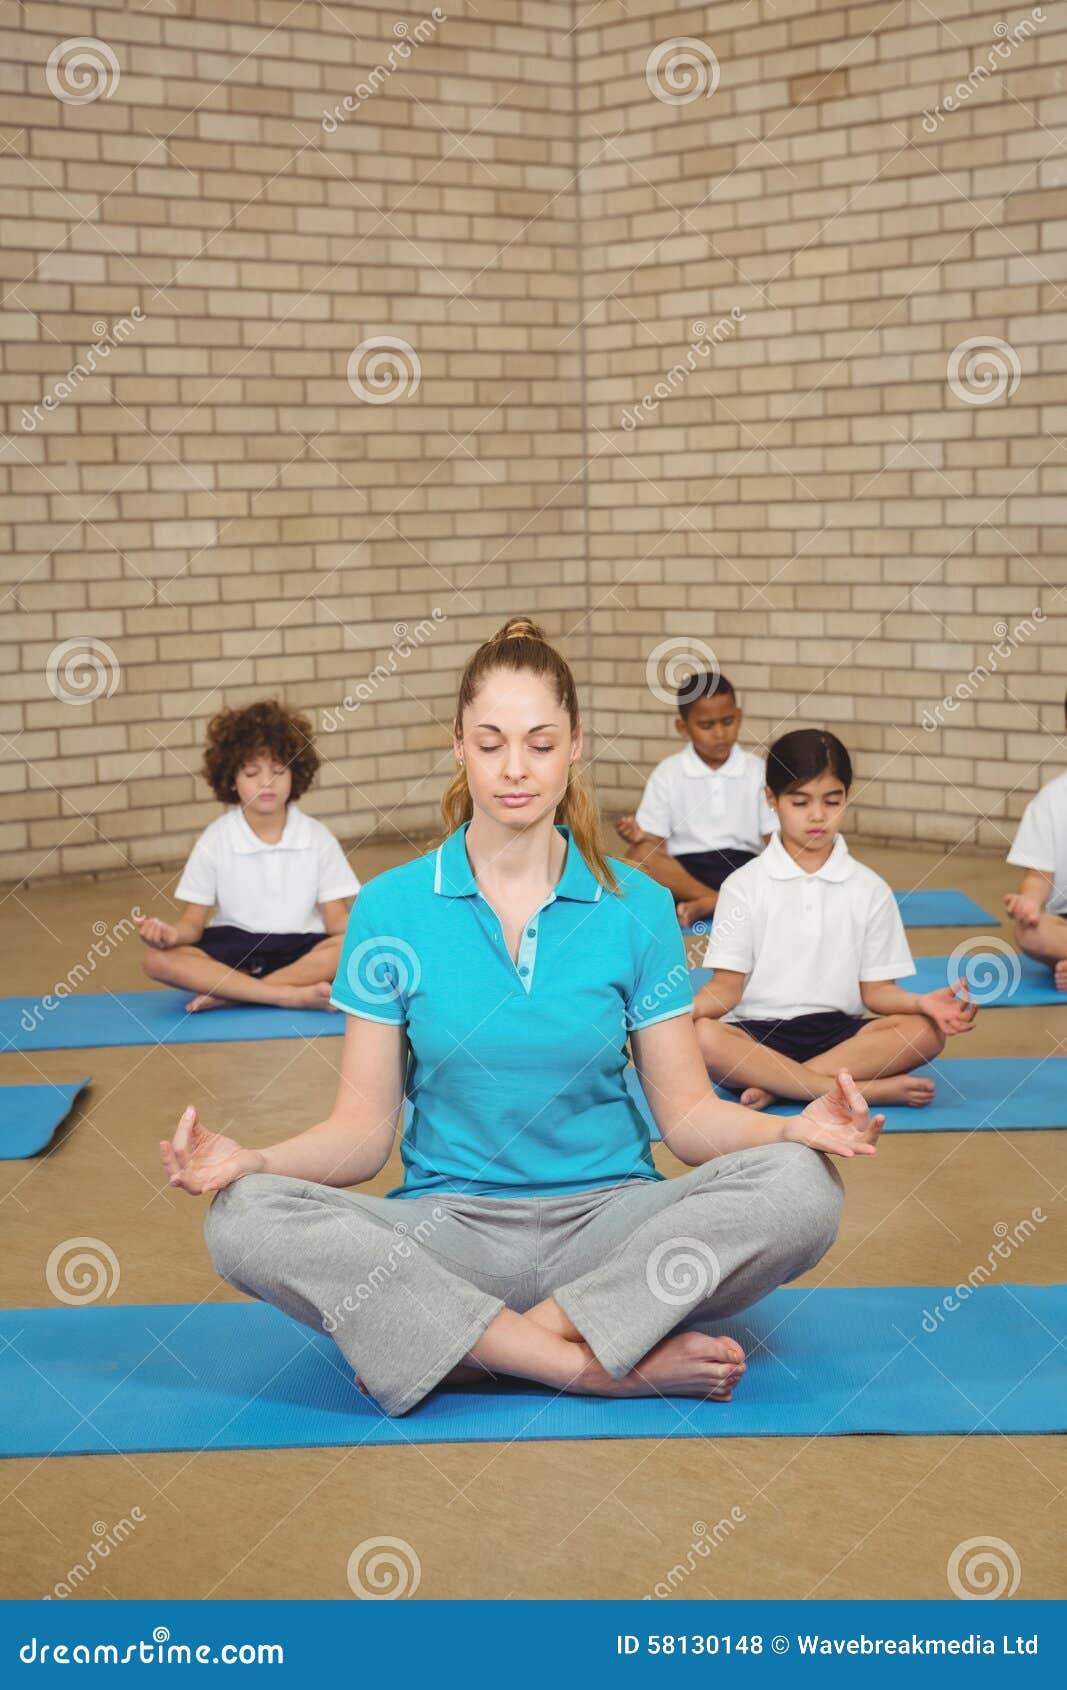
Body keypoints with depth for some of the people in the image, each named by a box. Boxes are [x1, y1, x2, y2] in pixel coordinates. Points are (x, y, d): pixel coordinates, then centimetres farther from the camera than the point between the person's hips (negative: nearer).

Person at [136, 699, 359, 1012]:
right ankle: (295, 996, -32)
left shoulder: (317, 836, 2)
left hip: (301, 953, 0)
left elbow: (336, 917, -1)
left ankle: (227, 994, -26)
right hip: (232, 948, 0)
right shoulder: (215, 839, 1)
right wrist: (173, 932, -25)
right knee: (158, 958, -28)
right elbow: (194, 921, 0)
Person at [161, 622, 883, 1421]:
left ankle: (469, 1351, -21)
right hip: (448, 1228, 0)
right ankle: (612, 1363, -25)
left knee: (801, 1188, -27)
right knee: (245, 1220, -28)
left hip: (607, 1222, 0)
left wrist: (795, 1128, -17)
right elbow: (364, 1129, 0)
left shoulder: (637, 907, 3)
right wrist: (250, 1161, -19)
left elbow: (688, 1114, 3)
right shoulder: (392, 907, 2)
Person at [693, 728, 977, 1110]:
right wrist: (687, 1006, -23)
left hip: (839, 1032, 2)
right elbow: (727, 986, -1)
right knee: (701, 1037, -36)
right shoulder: (743, 886, 4)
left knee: (926, 1031, -26)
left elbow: (876, 989, 7)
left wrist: (922, 1002, -15)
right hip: (758, 1033, -2)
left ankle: (773, 1085, -26)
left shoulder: (870, 890, 8)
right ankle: (868, 1089, -31)